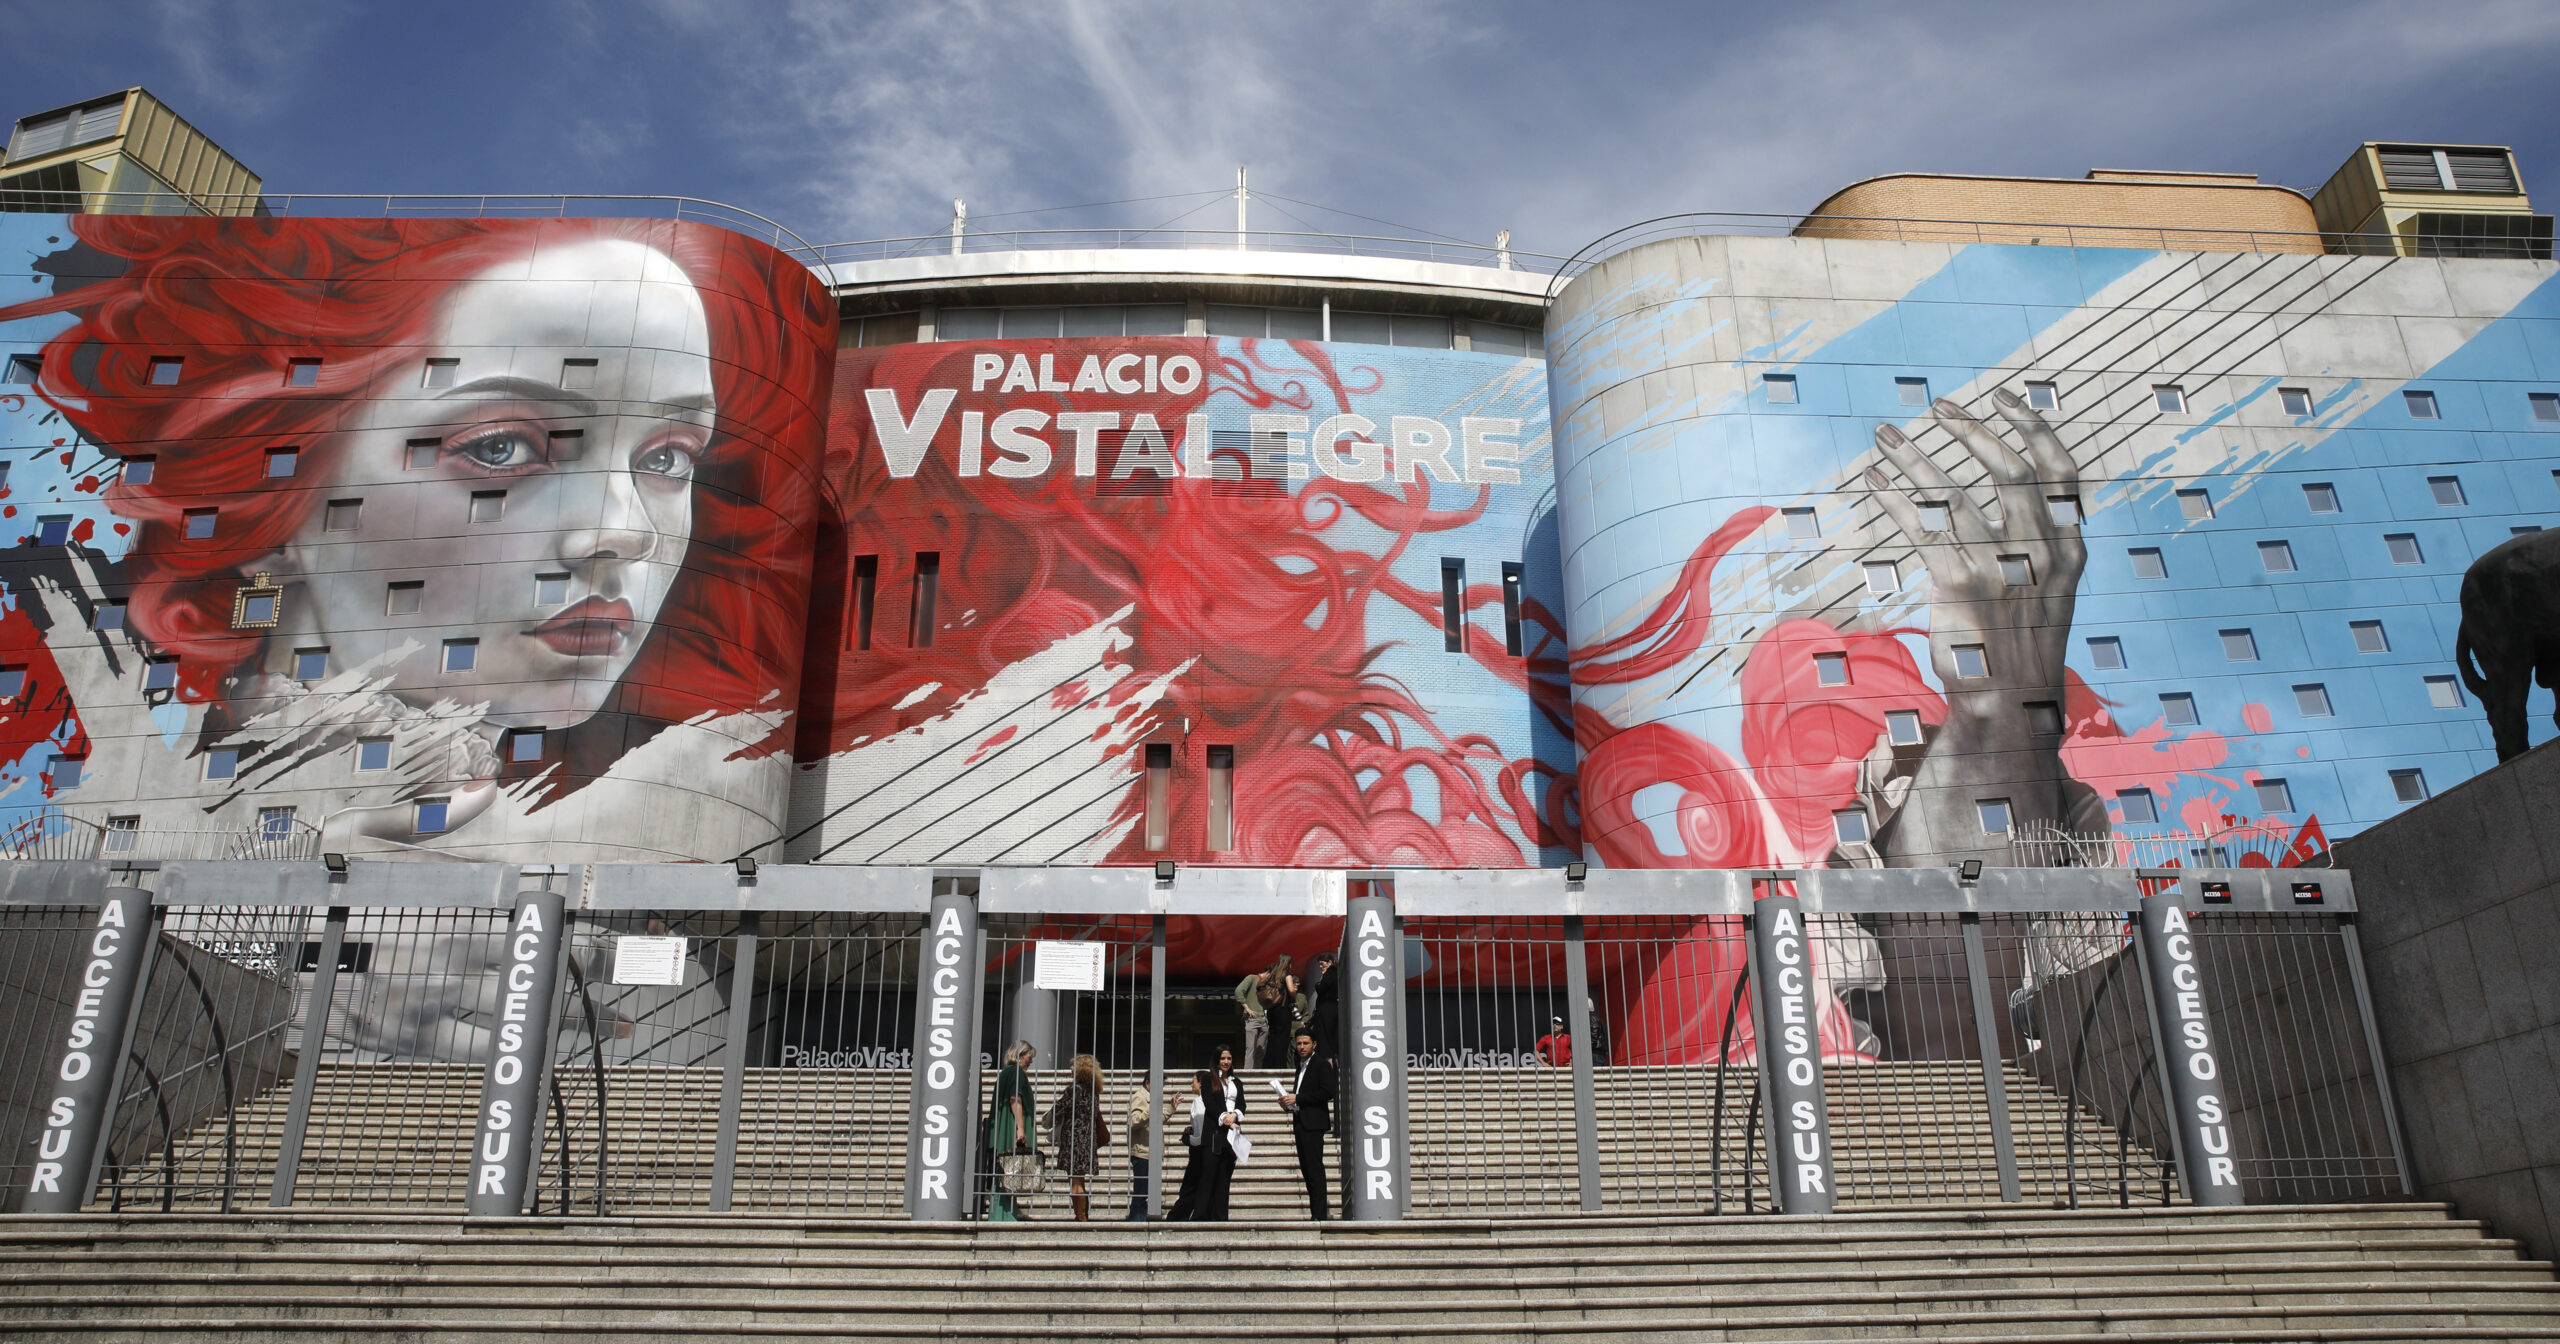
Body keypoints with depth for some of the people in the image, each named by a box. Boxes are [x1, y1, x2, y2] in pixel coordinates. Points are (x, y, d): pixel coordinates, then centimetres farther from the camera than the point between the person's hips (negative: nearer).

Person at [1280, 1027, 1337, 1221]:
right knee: (1306, 1169, 9)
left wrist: (1297, 1098, -17)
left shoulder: (1321, 1064, -6)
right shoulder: (1301, 1065, 20)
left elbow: (1327, 1092, -17)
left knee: (1315, 1168, -11)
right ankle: (1316, 1213, 14)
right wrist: (1289, 1101, 6)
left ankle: (1320, 1214, -11)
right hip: (1300, 1123, 9)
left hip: (1313, 1123, -9)